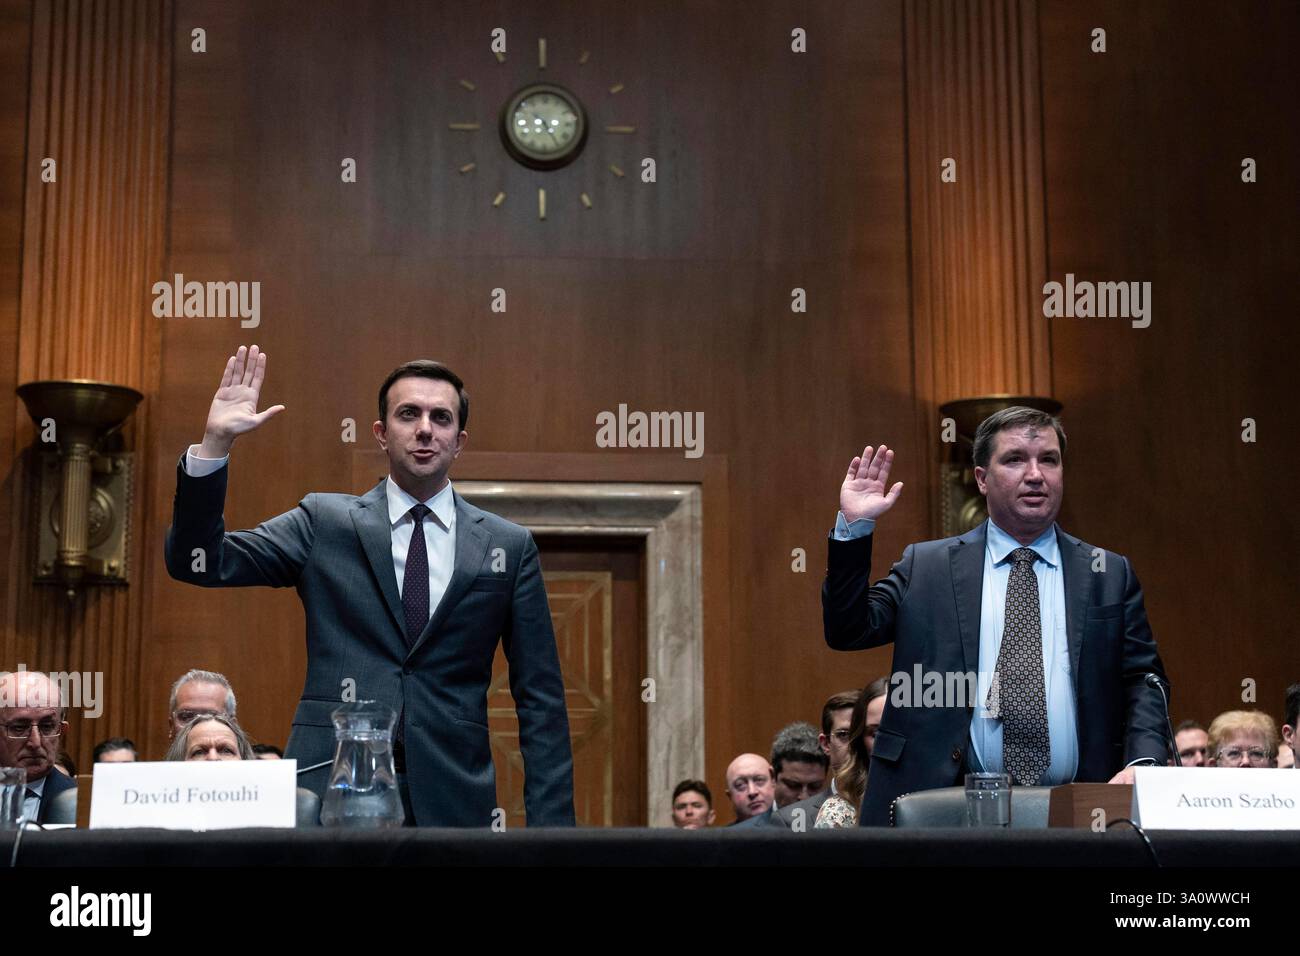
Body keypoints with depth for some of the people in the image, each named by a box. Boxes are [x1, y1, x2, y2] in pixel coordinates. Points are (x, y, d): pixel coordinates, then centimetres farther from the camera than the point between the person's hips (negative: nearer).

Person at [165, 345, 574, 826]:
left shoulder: (510, 547, 7)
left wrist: (549, 822, -3)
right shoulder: (323, 522, 7)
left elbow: (539, 698, 6)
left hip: (453, 802, 1)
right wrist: (215, 443, -13)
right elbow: (199, 563, -1)